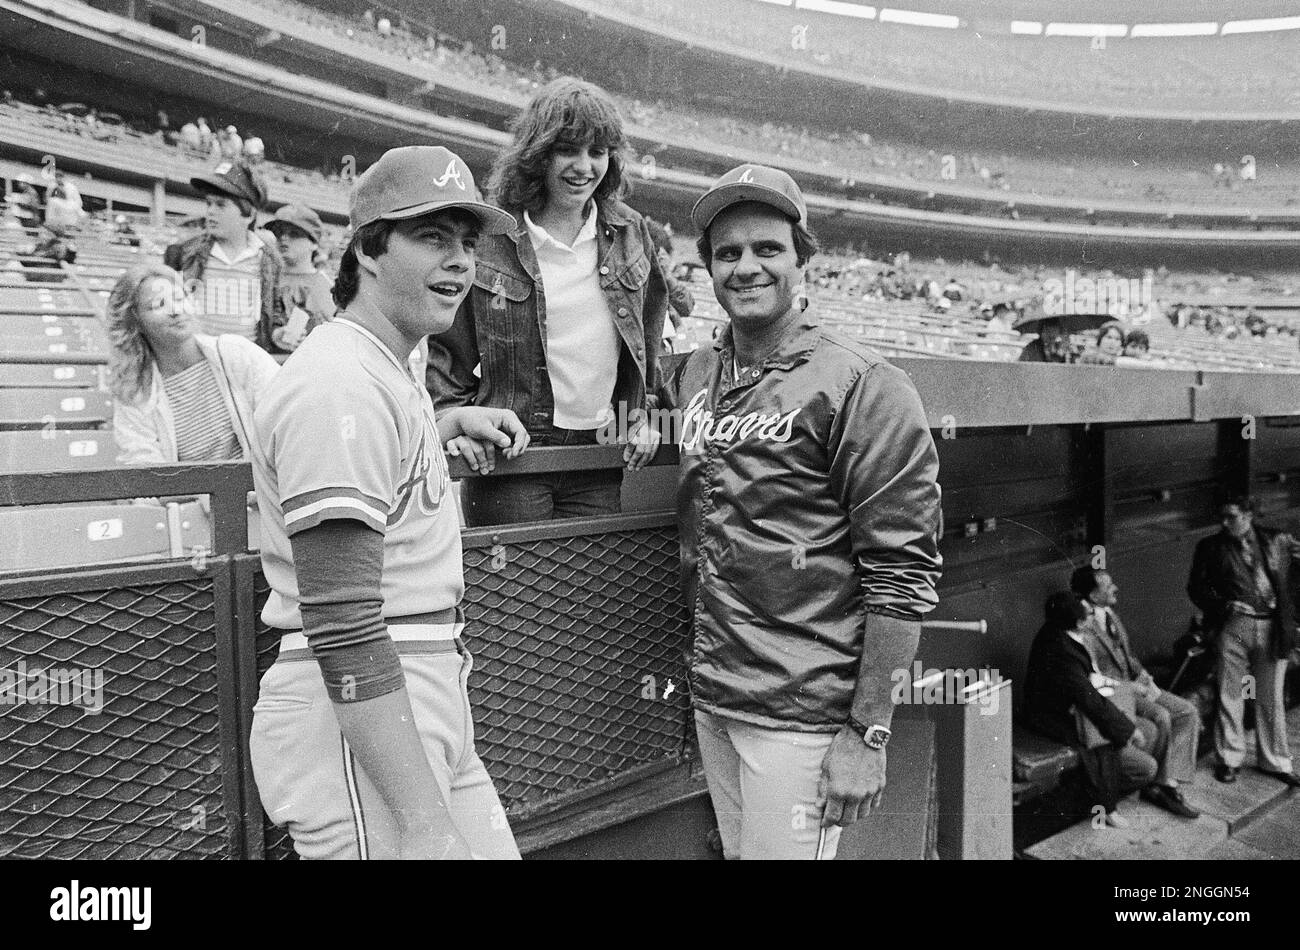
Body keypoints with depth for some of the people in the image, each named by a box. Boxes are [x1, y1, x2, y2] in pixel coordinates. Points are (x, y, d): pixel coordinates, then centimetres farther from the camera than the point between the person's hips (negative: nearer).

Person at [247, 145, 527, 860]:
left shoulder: (388, 370, 14)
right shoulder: (339, 384, -18)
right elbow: (343, 627, -25)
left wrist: (452, 422, 28)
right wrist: (426, 824, -26)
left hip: (427, 707, 10)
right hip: (359, 721, -10)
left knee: (495, 845, 14)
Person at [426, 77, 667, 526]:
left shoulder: (629, 233, 7)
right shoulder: (487, 235, -3)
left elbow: (649, 335, 19)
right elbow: (444, 347, 3)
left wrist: (642, 415, 12)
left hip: (601, 462, 3)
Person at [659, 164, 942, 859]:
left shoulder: (862, 386, -12)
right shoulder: (692, 376, 7)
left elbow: (901, 574, -14)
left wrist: (868, 732, -16)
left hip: (803, 712, -6)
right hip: (710, 696, 6)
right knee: (736, 850, 19)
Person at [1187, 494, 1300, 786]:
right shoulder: (1210, 547, 4)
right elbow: (1196, 587, 3)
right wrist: (1222, 605, -11)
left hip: (1273, 628, 1)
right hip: (1233, 626, -1)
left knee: (1271, 698, 11)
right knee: (1230, 696, 5)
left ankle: (1275, 762, 24)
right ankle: (1229, 759, 18)